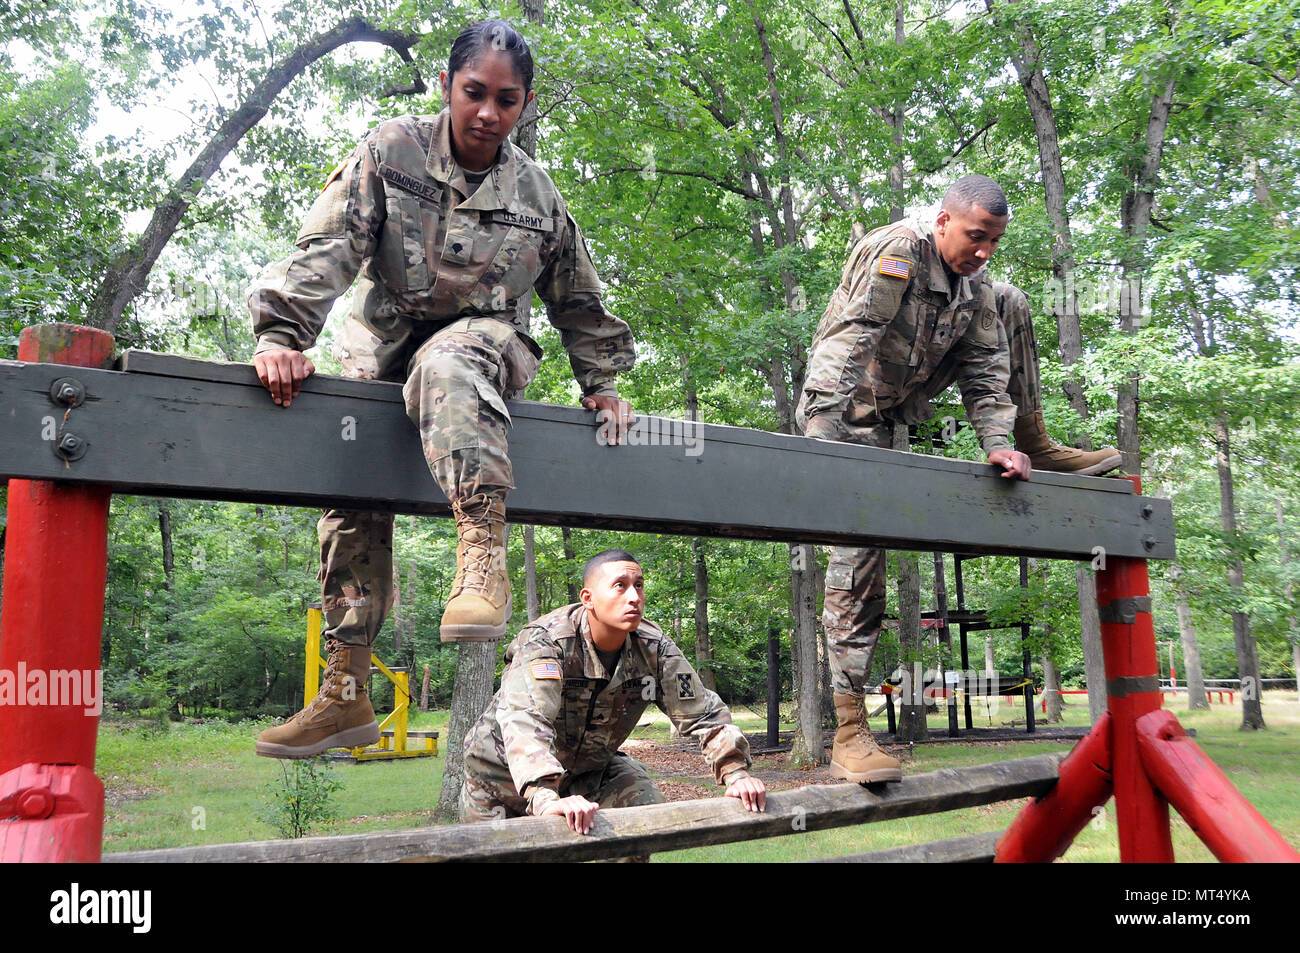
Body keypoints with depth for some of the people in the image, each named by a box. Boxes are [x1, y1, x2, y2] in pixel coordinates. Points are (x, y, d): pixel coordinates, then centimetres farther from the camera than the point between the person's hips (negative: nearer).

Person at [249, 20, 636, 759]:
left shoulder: (538, 195, 6)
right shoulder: (391, 152, 1)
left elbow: (580, 303, 19)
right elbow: (328, 248, -11)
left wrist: (603, 383, 17)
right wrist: (282, 333, -23)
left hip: (484, 343, -2)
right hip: (384, 353, 2)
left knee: (448, 366, -39)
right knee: (352, 500, -6)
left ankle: (484, 559, -48)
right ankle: (346, 693, 1)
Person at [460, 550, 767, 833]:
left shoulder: (654, 649, -18)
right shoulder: (546, 641, -33)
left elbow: (703, 713, -11)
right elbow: (524, 719, -49)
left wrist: (735, 772, -26)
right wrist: (545, 799, -64)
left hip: (591, 767, 4)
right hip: (508, 770, -4)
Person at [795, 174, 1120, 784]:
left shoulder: (977, 287, 0)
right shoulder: (897, 251, -23)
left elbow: (986, 373, -1)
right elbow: (848, 340, -35)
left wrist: (996, 444, -19)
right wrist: (826, 436, -45)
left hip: (901, 407, 7)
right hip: (847, 412, -7)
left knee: (1011, 307, 7)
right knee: (860, 556, -16)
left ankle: (1033, 448, 9)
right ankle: (849, 733, -12)